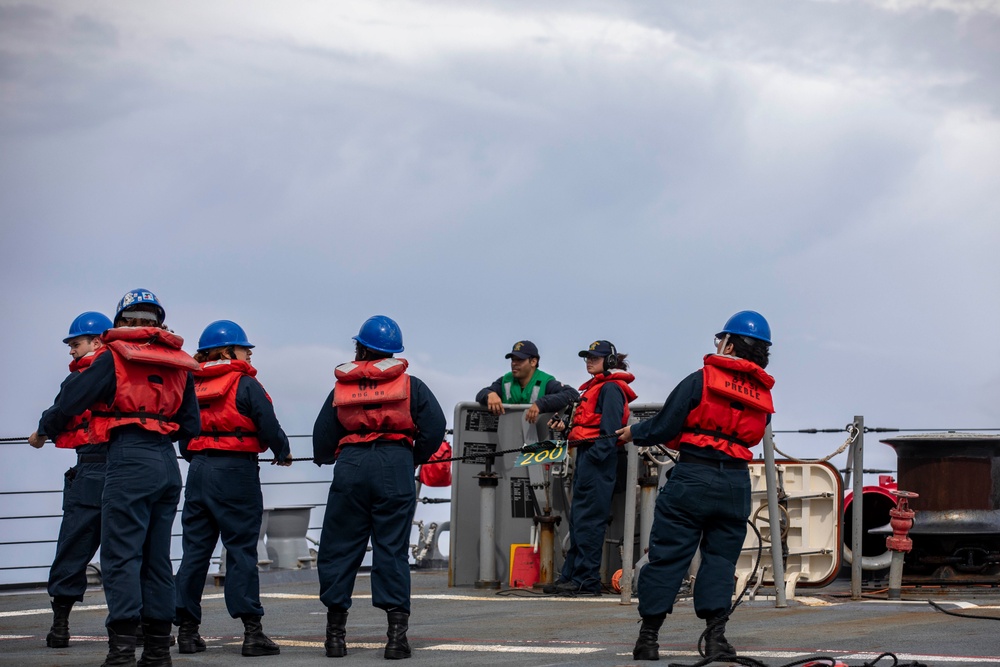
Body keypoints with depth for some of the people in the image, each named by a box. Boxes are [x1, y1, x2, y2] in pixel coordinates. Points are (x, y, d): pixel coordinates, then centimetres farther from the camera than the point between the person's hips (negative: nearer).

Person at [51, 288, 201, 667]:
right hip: (168, 465, 6)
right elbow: (191, 427, 15)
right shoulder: (178, 364, 14)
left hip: (129, 461, -5)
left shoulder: (116, 358, -1)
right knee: (157, 557, 11)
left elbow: (67, 405, -3)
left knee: (121, 554, -7)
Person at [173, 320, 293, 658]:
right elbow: (268, 426, -8)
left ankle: (187, 628, 8)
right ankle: (251, 630, -6)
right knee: (241, 548, -3)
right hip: (236, 470, -5)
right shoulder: (244, 383, -7)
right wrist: (283, 452, 10)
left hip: (199, 468, 5)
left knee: (195, 550, 8)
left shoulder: (192, 386, 9)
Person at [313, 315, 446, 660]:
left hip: (351, 466, 0)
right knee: (392, 548, 1)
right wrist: (416, 458, 14)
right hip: (396, 465, 0)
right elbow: (434, 427, -1)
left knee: (339, 547, 8)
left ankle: (335, 630, 8)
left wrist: (326, 458, 33)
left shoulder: (341, 388, 11)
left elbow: (322, 443, 11)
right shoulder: (409, 385, 8)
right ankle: (397, 627, -7)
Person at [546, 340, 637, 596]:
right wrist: (567, 428, 8)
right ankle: (570, 576, 14)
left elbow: (611, 427, -16)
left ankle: (587, 579, -10)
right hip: (586, 456, 11)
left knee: (588, 519, -11)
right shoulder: (594, 388, 23)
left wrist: (597, 455, -22)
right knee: (578, 519, 11)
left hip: (598, 458, -11)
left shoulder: (611, 389, -8)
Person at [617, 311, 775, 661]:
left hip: (692, 477, -4)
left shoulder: (702, 380, -5)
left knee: (667, 555, 1)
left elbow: (664, 427, -5)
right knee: (721, 558, 10)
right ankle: (716, 634, -1)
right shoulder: (763, 397, 10)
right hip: (736, 484, 4)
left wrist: (634, 433, 16)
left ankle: (648, 636, 3)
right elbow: (749, 438, 15)